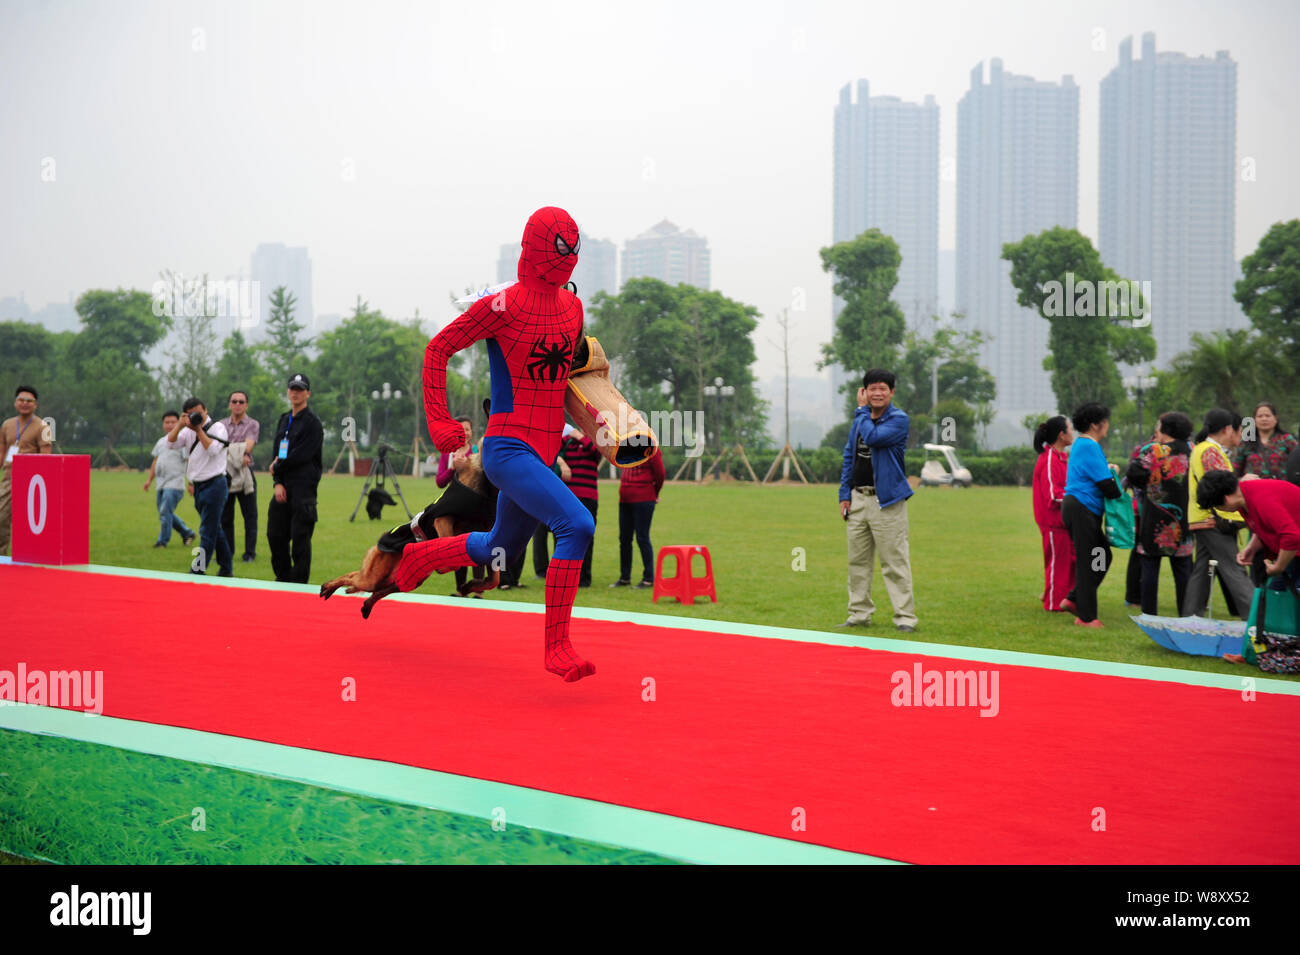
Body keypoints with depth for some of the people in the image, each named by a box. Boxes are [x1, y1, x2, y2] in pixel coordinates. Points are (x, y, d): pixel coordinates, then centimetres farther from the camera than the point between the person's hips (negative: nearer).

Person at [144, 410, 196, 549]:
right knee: (164, 513, 12)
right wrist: (149, 480, 23)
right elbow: (155, 462, 27)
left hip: (174, 485, -8)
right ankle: (187, 533, 24)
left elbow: (190, 462, -11)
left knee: (165, 512, -12)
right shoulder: (160, 442, 17)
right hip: (161, 485, 8)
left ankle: (163, 540, -1)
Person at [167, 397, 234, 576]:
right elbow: (171, 444, 1)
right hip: (198, 486, 8)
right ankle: (226, 569, 22)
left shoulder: (217, 427, -5)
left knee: (208, 531, -8)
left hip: (214, 484, -8)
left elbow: (213, 449, -19)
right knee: (215, 529, 14)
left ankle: (198, 570, -9)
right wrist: (180, 424, -7)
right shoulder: (188, 431, 13)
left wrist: (199, 430, -16)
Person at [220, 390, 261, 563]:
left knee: (249, 515, -2)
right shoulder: (221, 424, 15)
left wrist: (244, 454, -34)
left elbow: (249, 443, -13)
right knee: (225, 516, 7)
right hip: (224, 473, 3)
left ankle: (250, 553, 3)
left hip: (244, 473, -3)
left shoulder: (253, 424, 4)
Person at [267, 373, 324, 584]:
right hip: (283, 487, 7)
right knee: (275, 534, 9)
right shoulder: (283, 420, 18)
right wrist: (277, 483, -1)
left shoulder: (312, 422, -6)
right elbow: (276, 454, 13)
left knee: (300, 537, -6)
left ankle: (299, 582, 1)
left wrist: (277, 467, -3)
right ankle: (283, 579, 20)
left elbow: (301, 456, -15)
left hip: (303, 488, -7)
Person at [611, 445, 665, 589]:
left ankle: (649, 578, 2)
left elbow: (660, 474, -7)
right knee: (624, 539, 10)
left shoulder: (651, 449, -9)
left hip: (643, 501, -7)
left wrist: (654, 493, 5)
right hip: (624, 501, 7)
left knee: (642, 538, -5)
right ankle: (625, 578, 20)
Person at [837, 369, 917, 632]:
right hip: (858, 499, 6)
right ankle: (859, 613, 20)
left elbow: (873, 437, -23)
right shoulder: (860, 419, 13)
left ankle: (905, 617, -3)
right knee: (857, 561, 11)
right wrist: (844, 494, 11)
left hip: (887, 501, -6)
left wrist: (861, 409, -9)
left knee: (895, 561, -6)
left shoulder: (899, 419, -7)